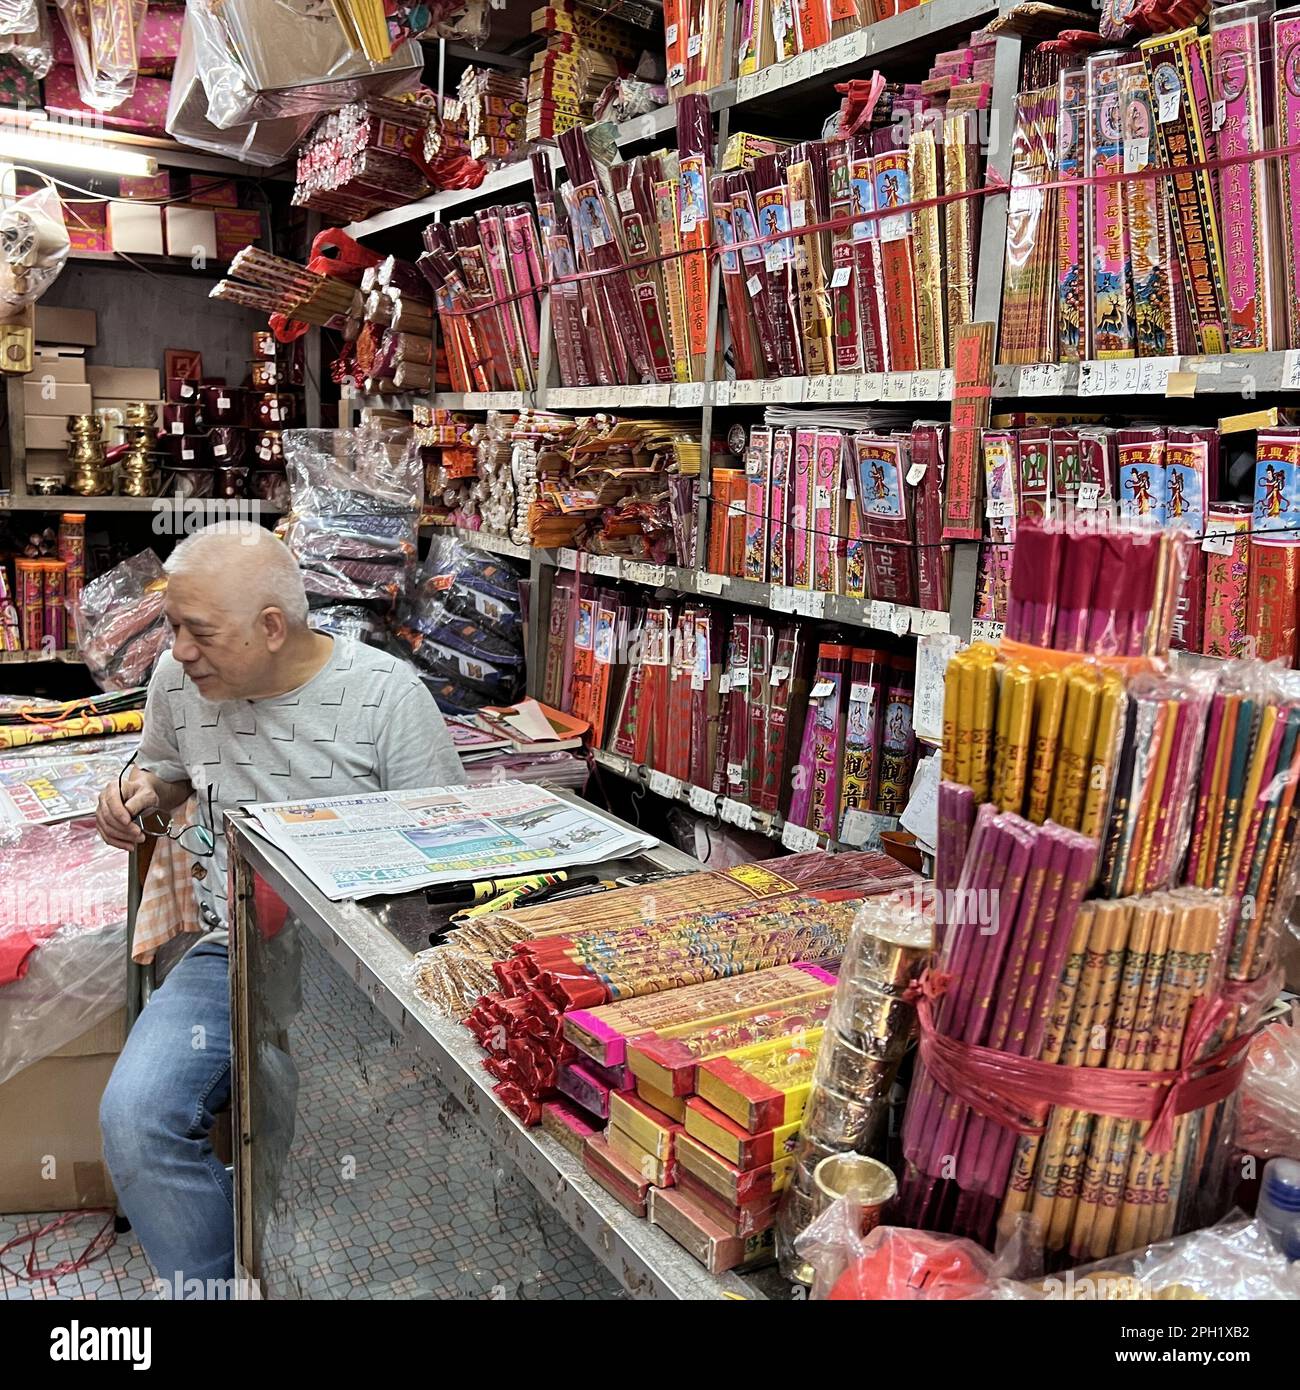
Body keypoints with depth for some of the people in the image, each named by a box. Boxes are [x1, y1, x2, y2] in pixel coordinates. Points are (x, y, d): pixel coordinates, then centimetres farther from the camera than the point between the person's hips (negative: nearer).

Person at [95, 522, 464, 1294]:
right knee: (134, 1116, -18)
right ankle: (215, 1285, 7)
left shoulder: (387, 694, -11)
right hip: (234, 953, 5)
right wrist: (144, 793, 1)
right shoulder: (176, 682, 4)